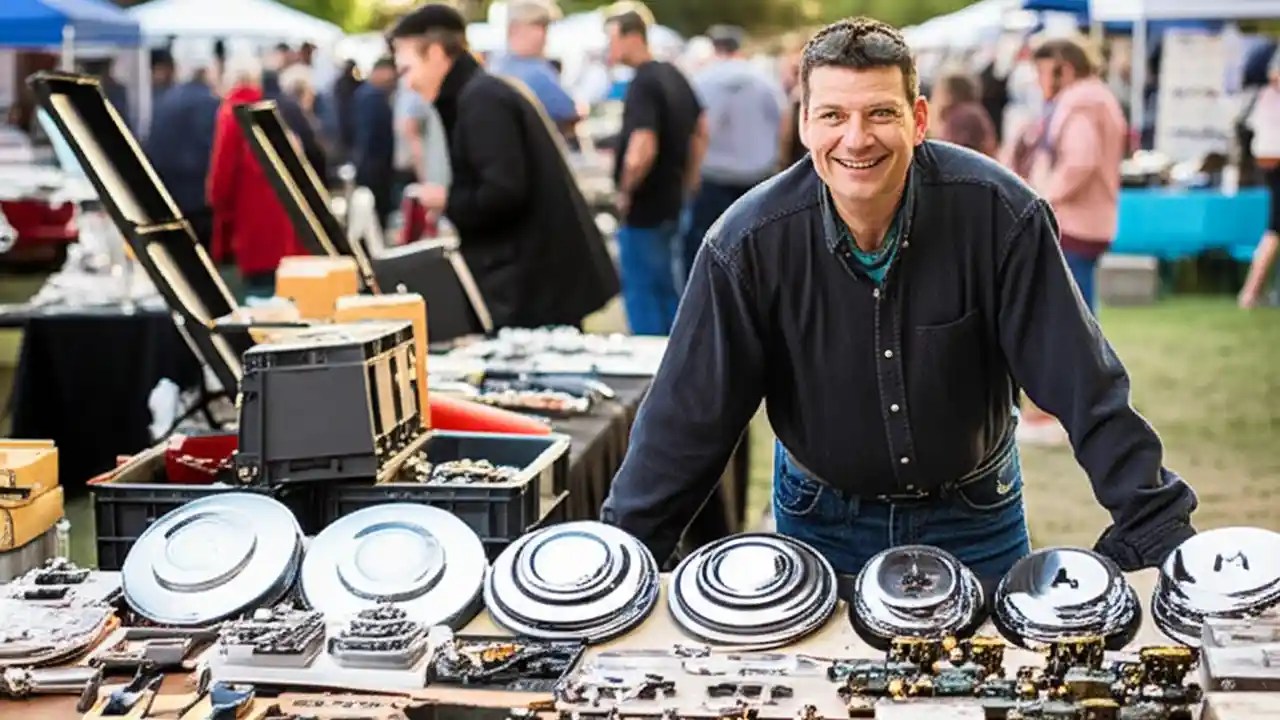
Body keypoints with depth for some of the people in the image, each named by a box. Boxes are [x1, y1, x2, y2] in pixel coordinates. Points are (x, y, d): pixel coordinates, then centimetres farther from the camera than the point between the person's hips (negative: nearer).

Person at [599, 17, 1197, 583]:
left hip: (975, 513, 0)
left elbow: (1084, 388, -19)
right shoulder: (746, 245, -20)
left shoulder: (997, 212, -22)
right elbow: (689, 417, -15)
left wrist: (1159, 530, -23)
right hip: (819, 517, 0)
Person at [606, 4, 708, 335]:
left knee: (640, 293, 0)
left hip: (643, 209, -9)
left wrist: (625, 192, -15)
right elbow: (700, 132, 19)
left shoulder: (643, 84, -19)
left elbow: (643, 151, -30)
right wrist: (687, 183, 20)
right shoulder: (674, 76, 9)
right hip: (672, 203, 9)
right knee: (665, 289, 19)